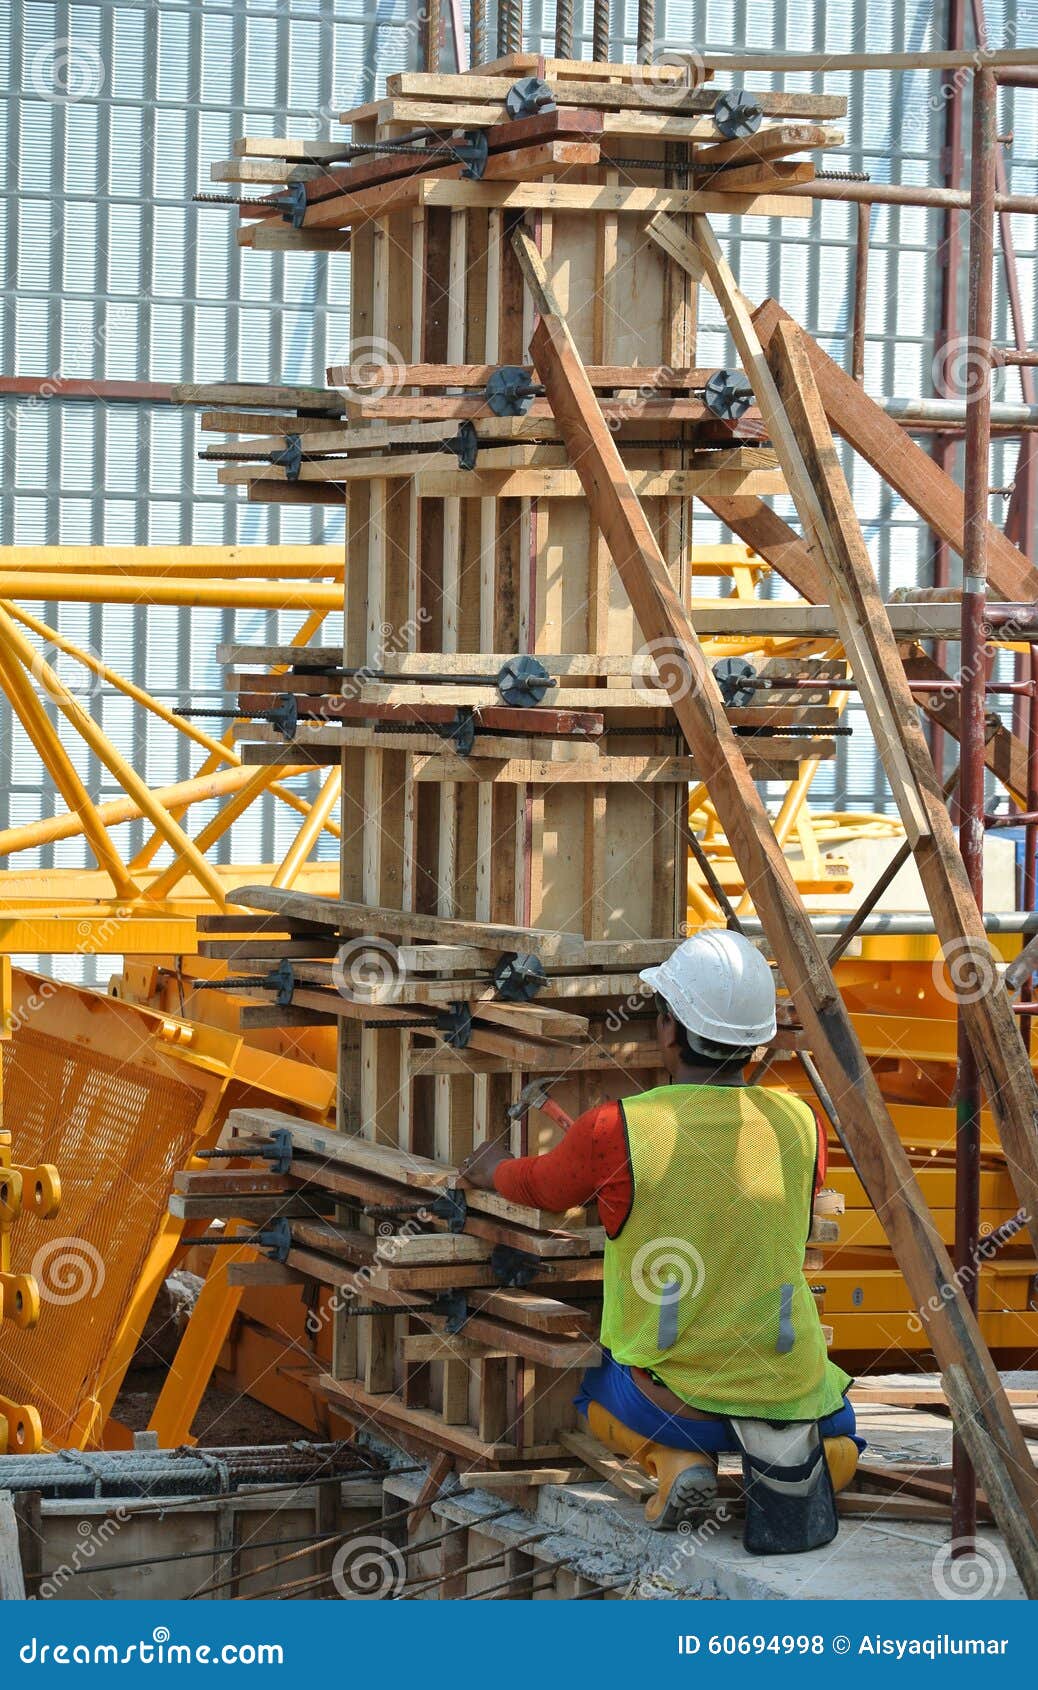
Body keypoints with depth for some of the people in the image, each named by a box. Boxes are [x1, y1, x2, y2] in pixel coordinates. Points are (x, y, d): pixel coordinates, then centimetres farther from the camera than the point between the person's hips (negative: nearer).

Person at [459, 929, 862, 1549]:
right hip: (790, 1390, 1)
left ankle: (676, 1459, 2)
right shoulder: (800, 1126, -7)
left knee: (596, 1389, 35)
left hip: (673, 1397, -1)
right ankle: (787, 1457, -2)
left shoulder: (616, 1132, -15)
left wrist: (497, 1172, 32)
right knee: (840, 1444, 35)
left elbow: (547, 1187, 8)